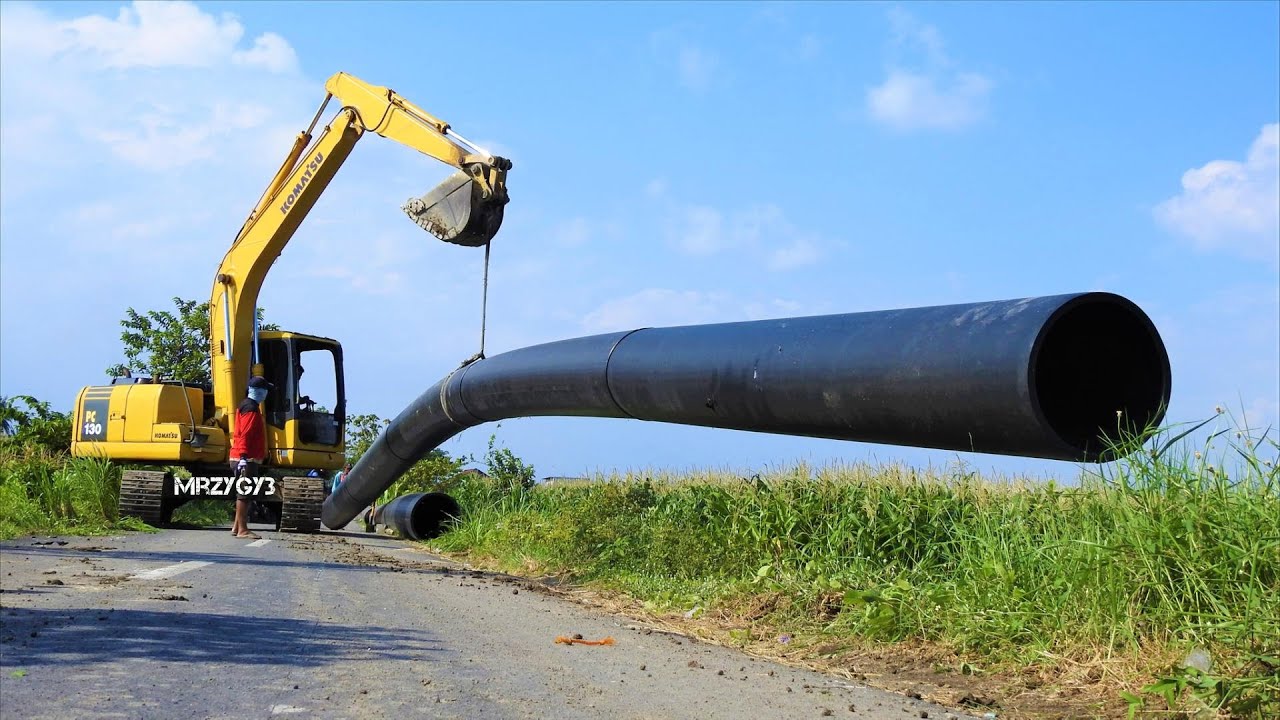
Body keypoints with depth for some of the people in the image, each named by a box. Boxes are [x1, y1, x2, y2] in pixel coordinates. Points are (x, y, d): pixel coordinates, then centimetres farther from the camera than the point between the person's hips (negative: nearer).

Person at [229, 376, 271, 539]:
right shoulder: (251, 409, -14)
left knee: (244, 494, 15)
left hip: (244, 459, 11)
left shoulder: (246, 405, 19)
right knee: (244, 494, -7)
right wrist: (244, 457, -26)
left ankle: (237, 526, 20)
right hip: (247, 459, -11)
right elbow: (245, 435, -22)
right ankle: (242, 530, -4)